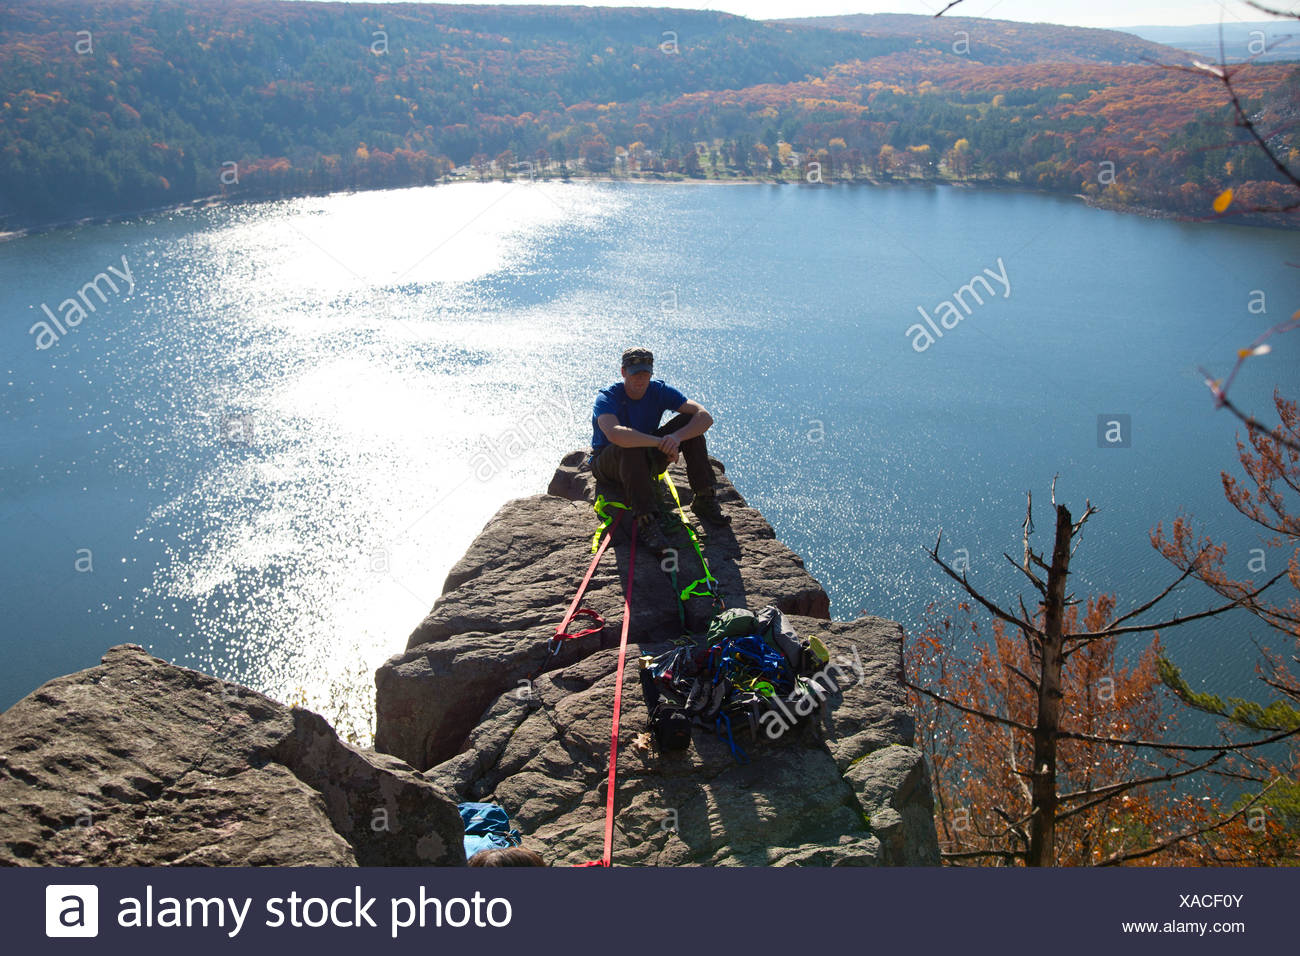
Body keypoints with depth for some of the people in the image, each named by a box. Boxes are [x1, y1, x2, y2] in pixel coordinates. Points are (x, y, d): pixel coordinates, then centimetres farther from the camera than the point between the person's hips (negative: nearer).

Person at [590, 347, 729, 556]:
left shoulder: (659, 391, -10)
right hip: (608, 464, -4)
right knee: (631, 448, -40)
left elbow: (705, 417, -21)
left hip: (647, 461, 5)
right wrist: (662, 442, -47)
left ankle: (705, 499, -17)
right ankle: (645, 523, -44)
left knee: (688, 422, -15)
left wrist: (677, 437, -40)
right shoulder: (607, 398, -23)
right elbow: (613, 433, -46)